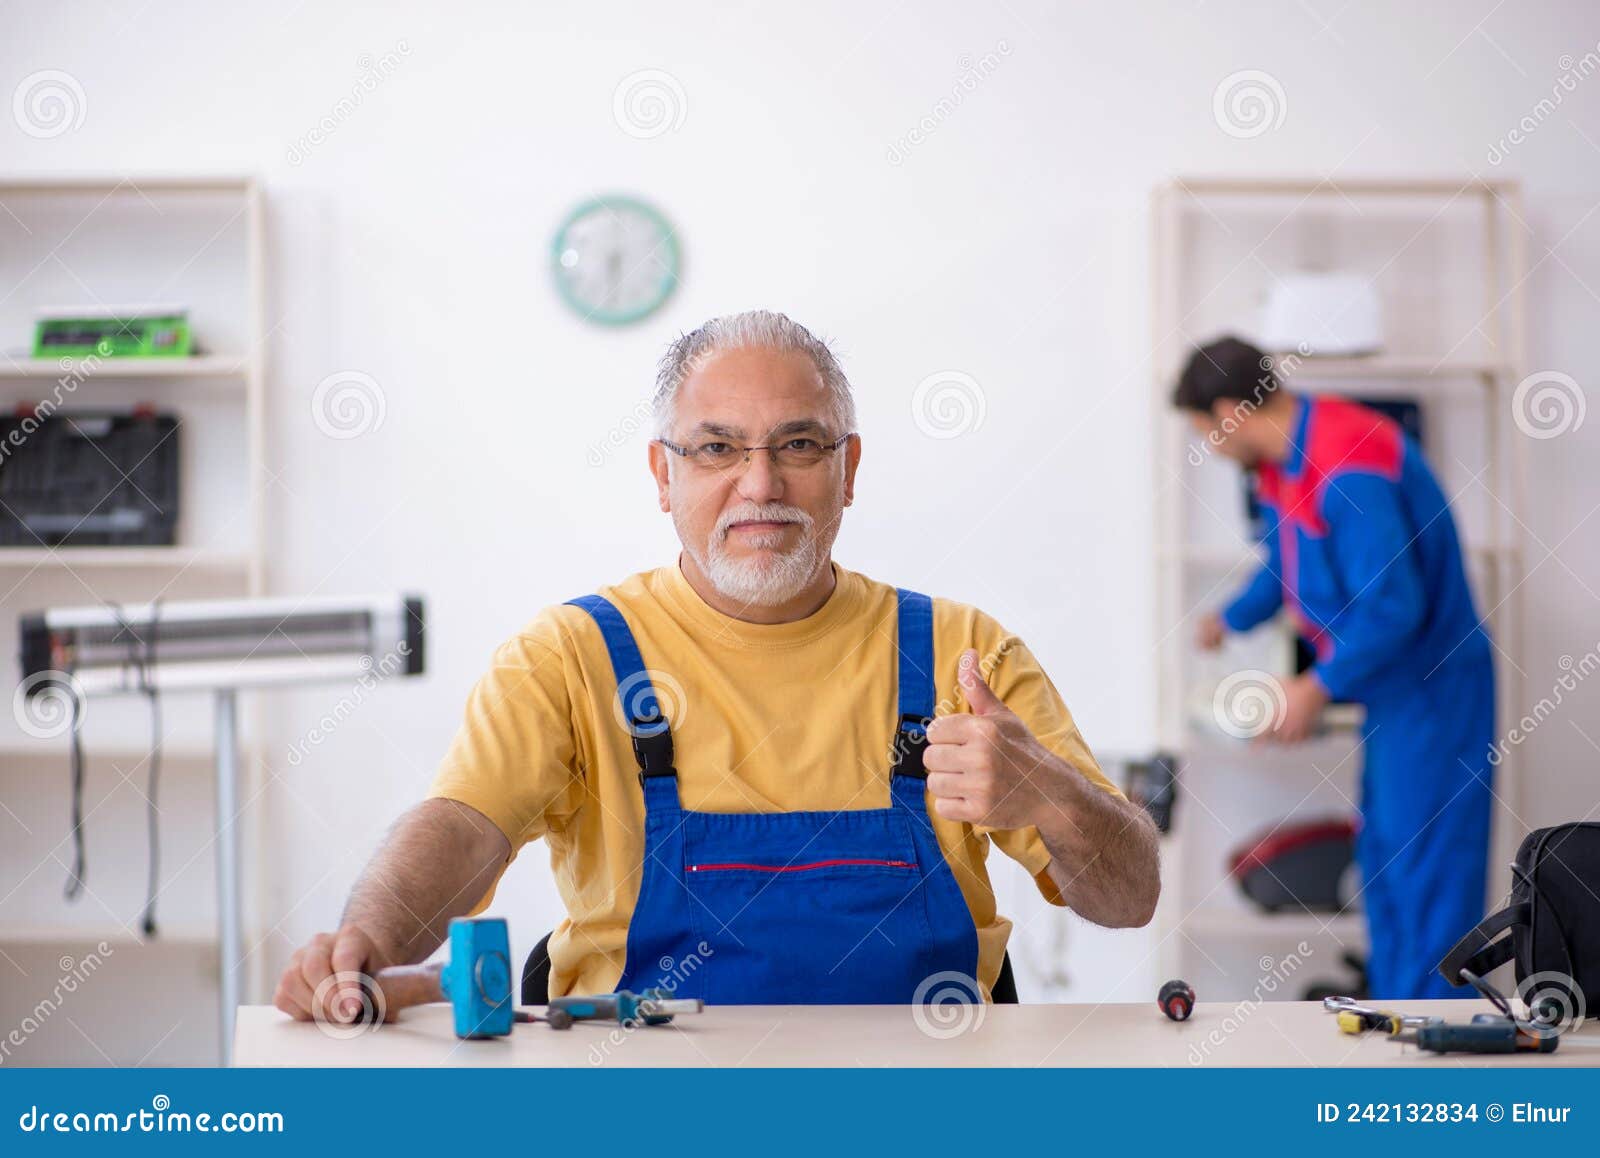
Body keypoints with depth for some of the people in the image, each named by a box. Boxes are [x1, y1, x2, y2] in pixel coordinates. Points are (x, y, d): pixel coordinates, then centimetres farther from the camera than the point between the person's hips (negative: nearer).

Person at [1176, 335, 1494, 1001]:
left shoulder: (1349, 466, -26)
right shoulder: (1282, 464, 6)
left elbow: (1393, 605, -28)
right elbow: (1287, 565, 27)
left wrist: (1319, 688, -18)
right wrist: (1231, 619, 44)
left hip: (1432, 689, -10)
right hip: (1389, 688, 10)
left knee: (1426, 872, -6)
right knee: (1383, 864, 15)